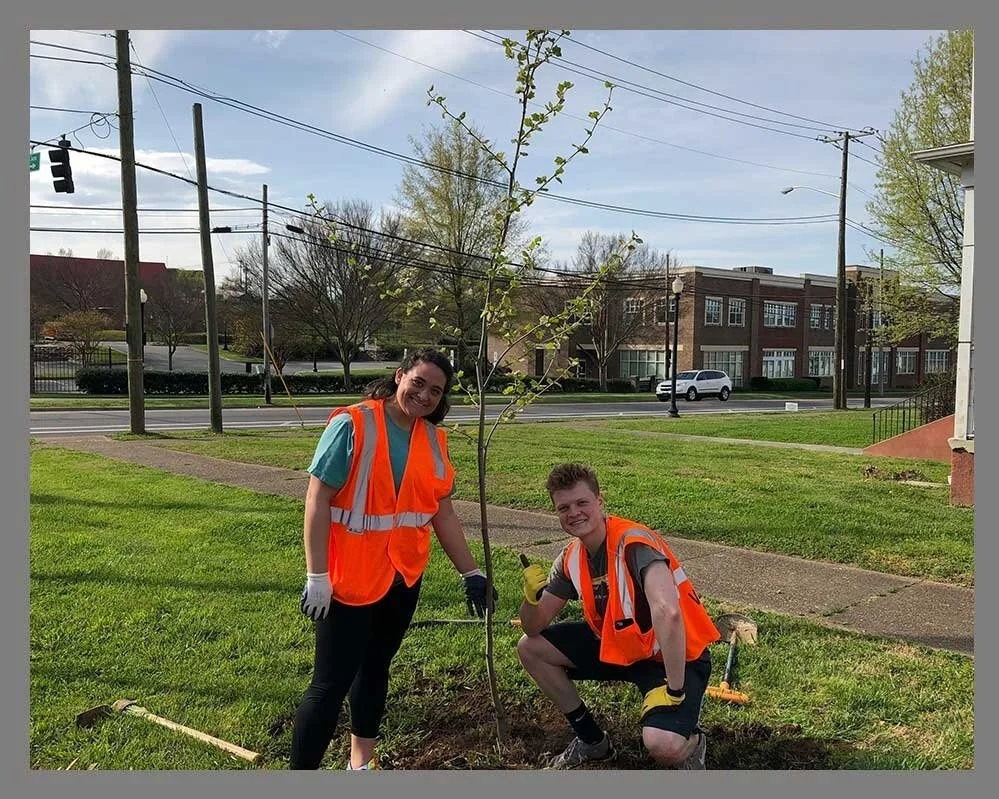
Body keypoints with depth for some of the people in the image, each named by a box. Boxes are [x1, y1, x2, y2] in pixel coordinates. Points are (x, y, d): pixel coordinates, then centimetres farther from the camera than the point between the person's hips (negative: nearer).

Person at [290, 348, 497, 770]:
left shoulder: (433, 440, 5)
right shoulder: (352, 425, -13)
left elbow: (444, 515, 10)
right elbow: (317, 501, -14)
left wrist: (471, 573, 9)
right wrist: (317, 576, -18)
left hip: (404, 578, 6)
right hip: (349, 579, -6)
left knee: (374, 669, 19)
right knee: (331, 684, -3)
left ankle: (361, 763, 36)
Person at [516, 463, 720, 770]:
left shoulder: (633, 542, -28)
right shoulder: (571, 558, -3)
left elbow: (668, 613, -41)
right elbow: (535, 628, 0)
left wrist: (673, 691, -35)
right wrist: (532, 597, -22)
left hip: (676, 656, -7)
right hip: (617, 645, 8)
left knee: (662, 746, -33)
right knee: (530, 648, 2)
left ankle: (690, 742, 7)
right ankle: (591, 739, 18)